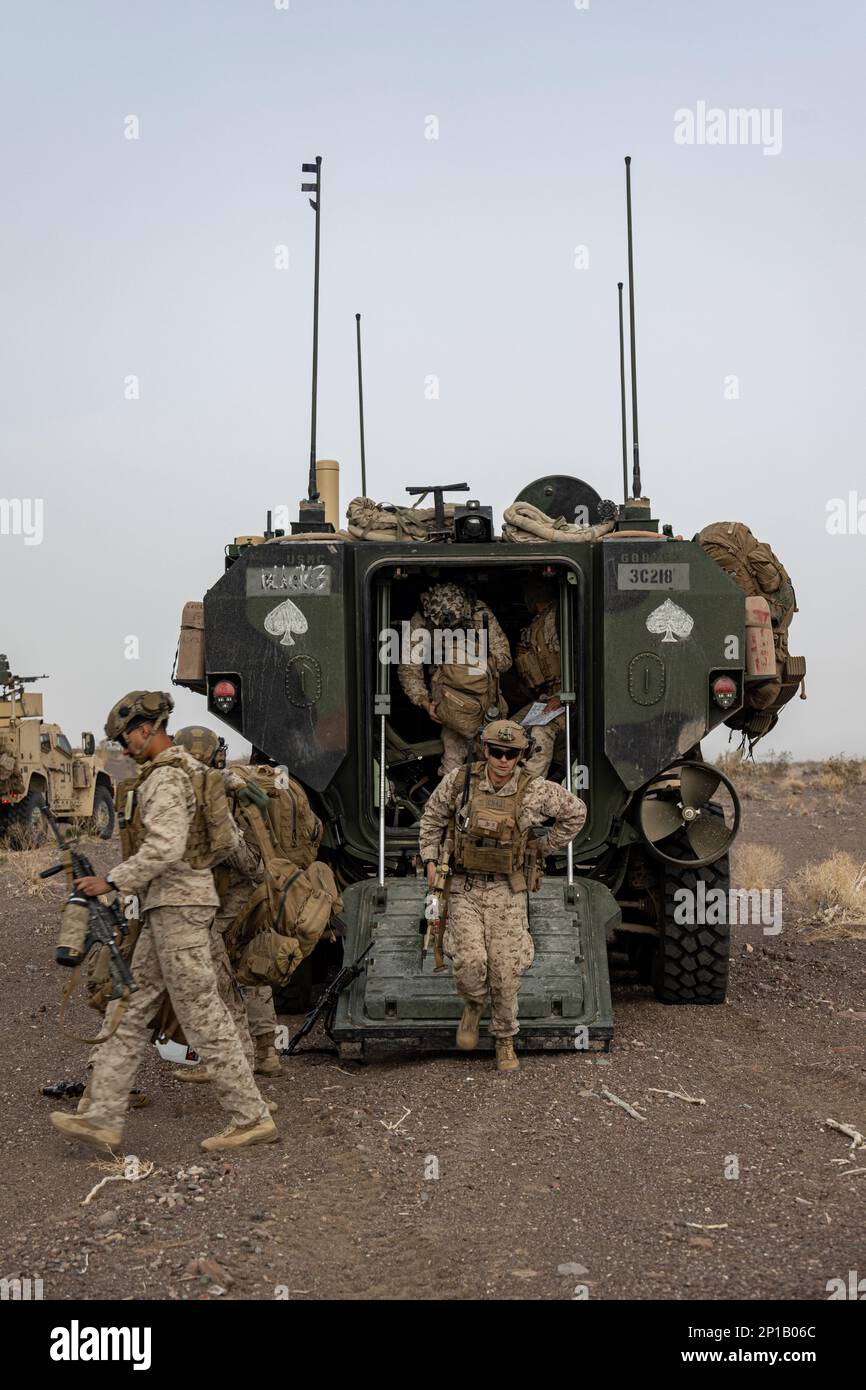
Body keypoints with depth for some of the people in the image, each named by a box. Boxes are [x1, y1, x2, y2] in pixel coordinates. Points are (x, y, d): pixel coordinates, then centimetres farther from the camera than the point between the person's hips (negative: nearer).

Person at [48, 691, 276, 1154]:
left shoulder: (166, 777, -15)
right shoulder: (191, 771, 16)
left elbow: (164, 849, -26)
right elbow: (230, 840, 19)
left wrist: (112, 881, -19)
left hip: (177, 905, -11)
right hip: (170, 906, 11)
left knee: (203, 1018, -4)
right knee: (131, 1010, 9)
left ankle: (251, 1118, 3)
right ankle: (103, 1119, 9)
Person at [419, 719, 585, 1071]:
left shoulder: (534, 791, -11)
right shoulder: (460, 781, -9)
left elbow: (576, 811, 6)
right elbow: (433, 815, 9)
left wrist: (545, 849, 7)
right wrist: (430, 860, 2)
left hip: (507, 890, 0)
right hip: (464, 888, 0)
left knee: (505, 971, -1)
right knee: (470, 962, -17)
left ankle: (504, 1040, 21)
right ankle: (474, 1005, 17)